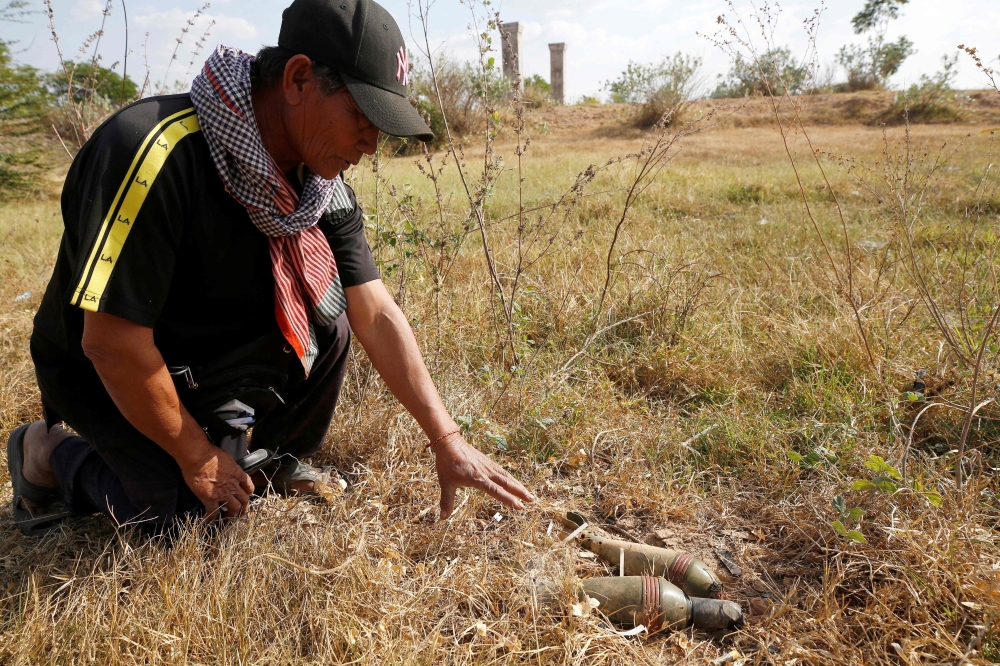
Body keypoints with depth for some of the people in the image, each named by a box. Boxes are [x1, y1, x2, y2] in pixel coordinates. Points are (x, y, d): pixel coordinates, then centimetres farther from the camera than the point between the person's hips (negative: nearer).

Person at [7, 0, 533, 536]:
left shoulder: (322, 184, -12)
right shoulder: (157, 152, -34)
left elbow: (377, 315, -12)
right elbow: (110, 342, -31)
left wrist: (446, 440, -17)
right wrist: (195, 456, -18)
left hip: (216, 358, 6)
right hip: (102, 376, -6)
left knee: (324, 314, -12)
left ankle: (276, 465, 11)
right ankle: (51, 454, 12)